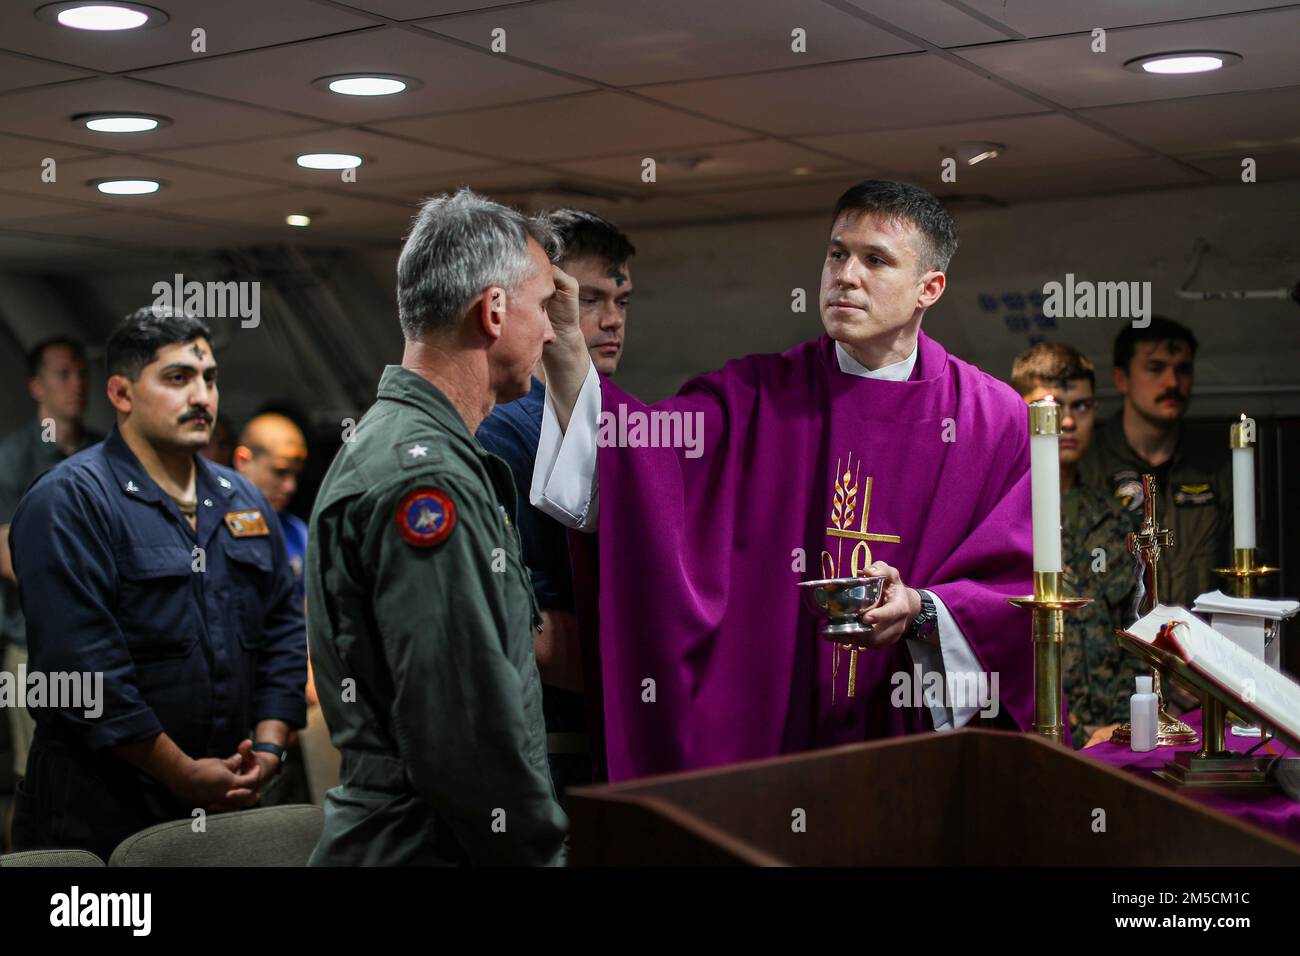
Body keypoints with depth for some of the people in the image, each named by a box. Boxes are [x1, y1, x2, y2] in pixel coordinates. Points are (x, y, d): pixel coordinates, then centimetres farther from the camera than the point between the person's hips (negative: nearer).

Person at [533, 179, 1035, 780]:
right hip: (765, 727, 1)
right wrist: (566, 345, -28)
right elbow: (636, 449, -13)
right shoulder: (757, 397, 3)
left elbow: (1014, 586, -3)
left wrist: (920, 610, -21)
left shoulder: (995, 419, 0)